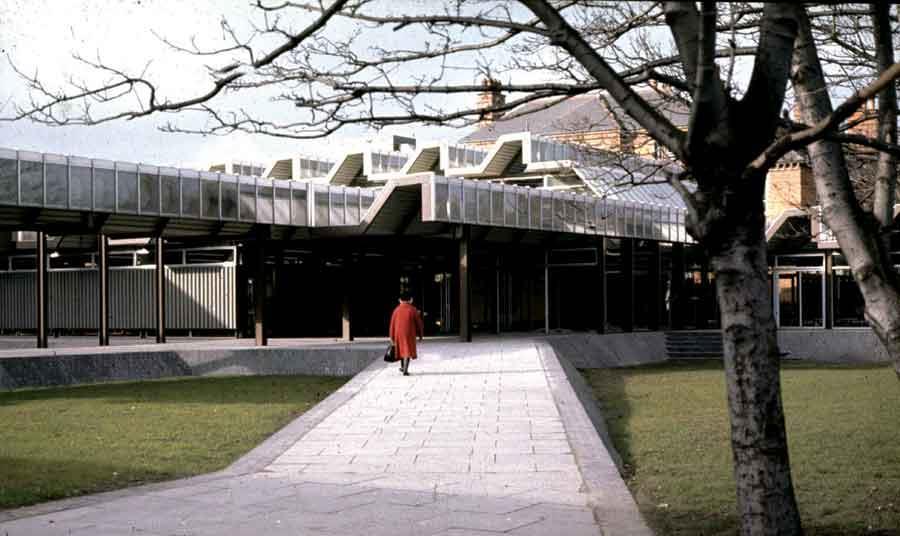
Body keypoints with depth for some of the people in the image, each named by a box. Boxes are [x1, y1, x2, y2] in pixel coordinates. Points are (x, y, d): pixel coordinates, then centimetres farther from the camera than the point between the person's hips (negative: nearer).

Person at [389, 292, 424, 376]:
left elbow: (392, 324, -1)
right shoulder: (413, 310, -7)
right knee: (408, 351, -1)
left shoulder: (396, 310, -2)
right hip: (409, 334, -3)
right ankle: (405, 370, -13)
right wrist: (420, 335, 10)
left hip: (398, 334, 3)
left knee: (401, 349, 22)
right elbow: (419, 323, -3)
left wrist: (392, 337, 5)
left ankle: (403, 367, 38)